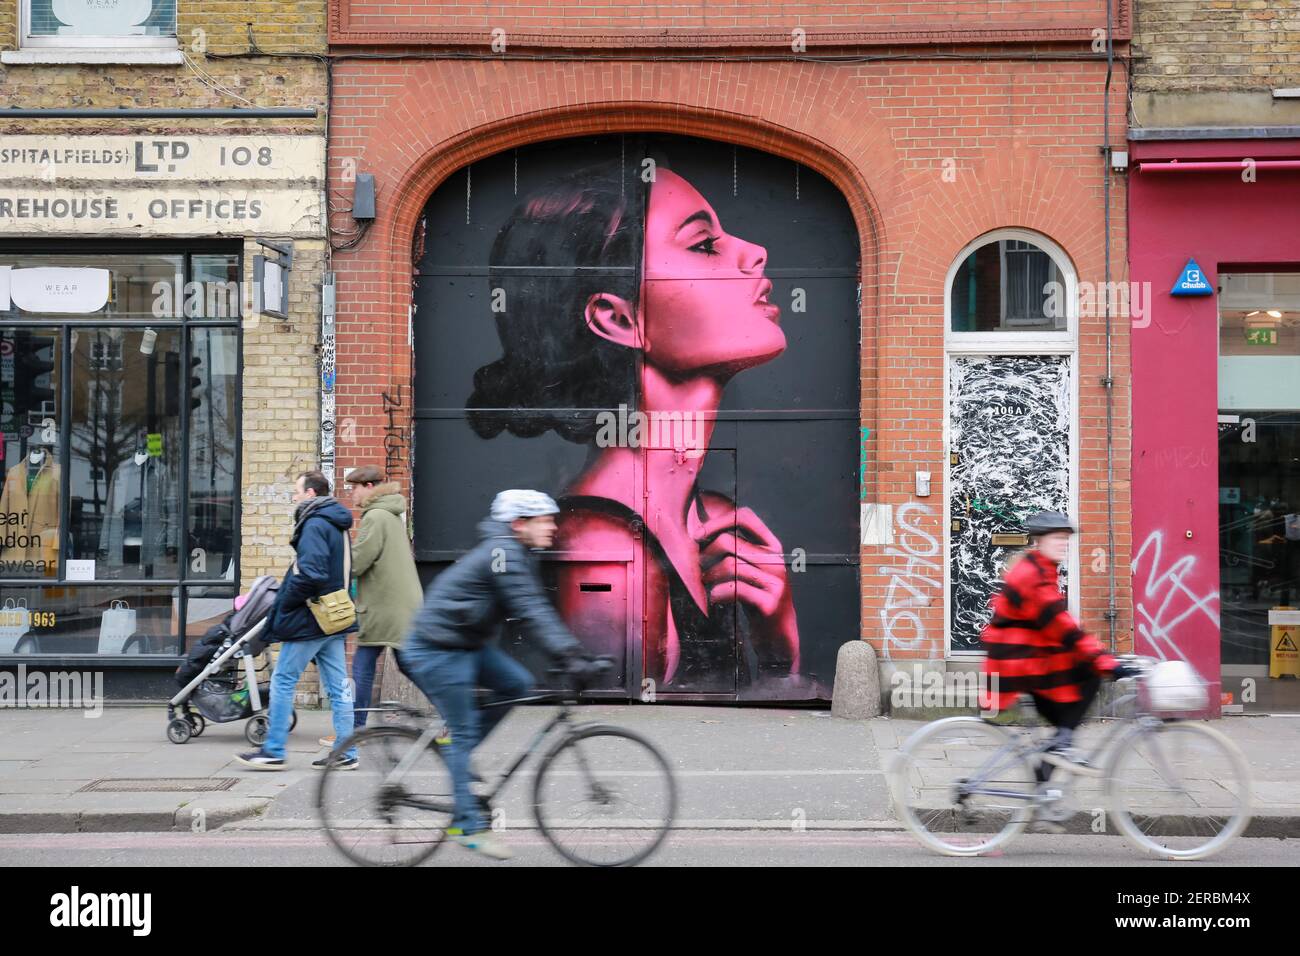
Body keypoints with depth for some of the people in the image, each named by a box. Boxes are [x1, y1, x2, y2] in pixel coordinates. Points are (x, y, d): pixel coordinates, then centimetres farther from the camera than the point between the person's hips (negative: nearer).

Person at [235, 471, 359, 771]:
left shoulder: (314, 526, -15)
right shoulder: (337, 525, 15)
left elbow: (309, 574, -26)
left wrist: (283, 605, -13)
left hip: (309, 621, -9)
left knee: (283, 680, 0)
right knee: (338, 686, 8)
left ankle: (273, 751, 5)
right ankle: (346, 753, 10)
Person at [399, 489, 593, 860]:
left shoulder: (516, 554, 10)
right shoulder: (504, 553, -21)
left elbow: (536, 610, 14)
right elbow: (531, 612, -29)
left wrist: (572, 650, 8)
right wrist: (569, 655, -33)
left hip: (468, 643, 9)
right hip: (438, 649, -9)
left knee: (517, 683, 0)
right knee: (462, 731, -6)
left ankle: (453, 753, 10)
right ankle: (468, 824, 0)